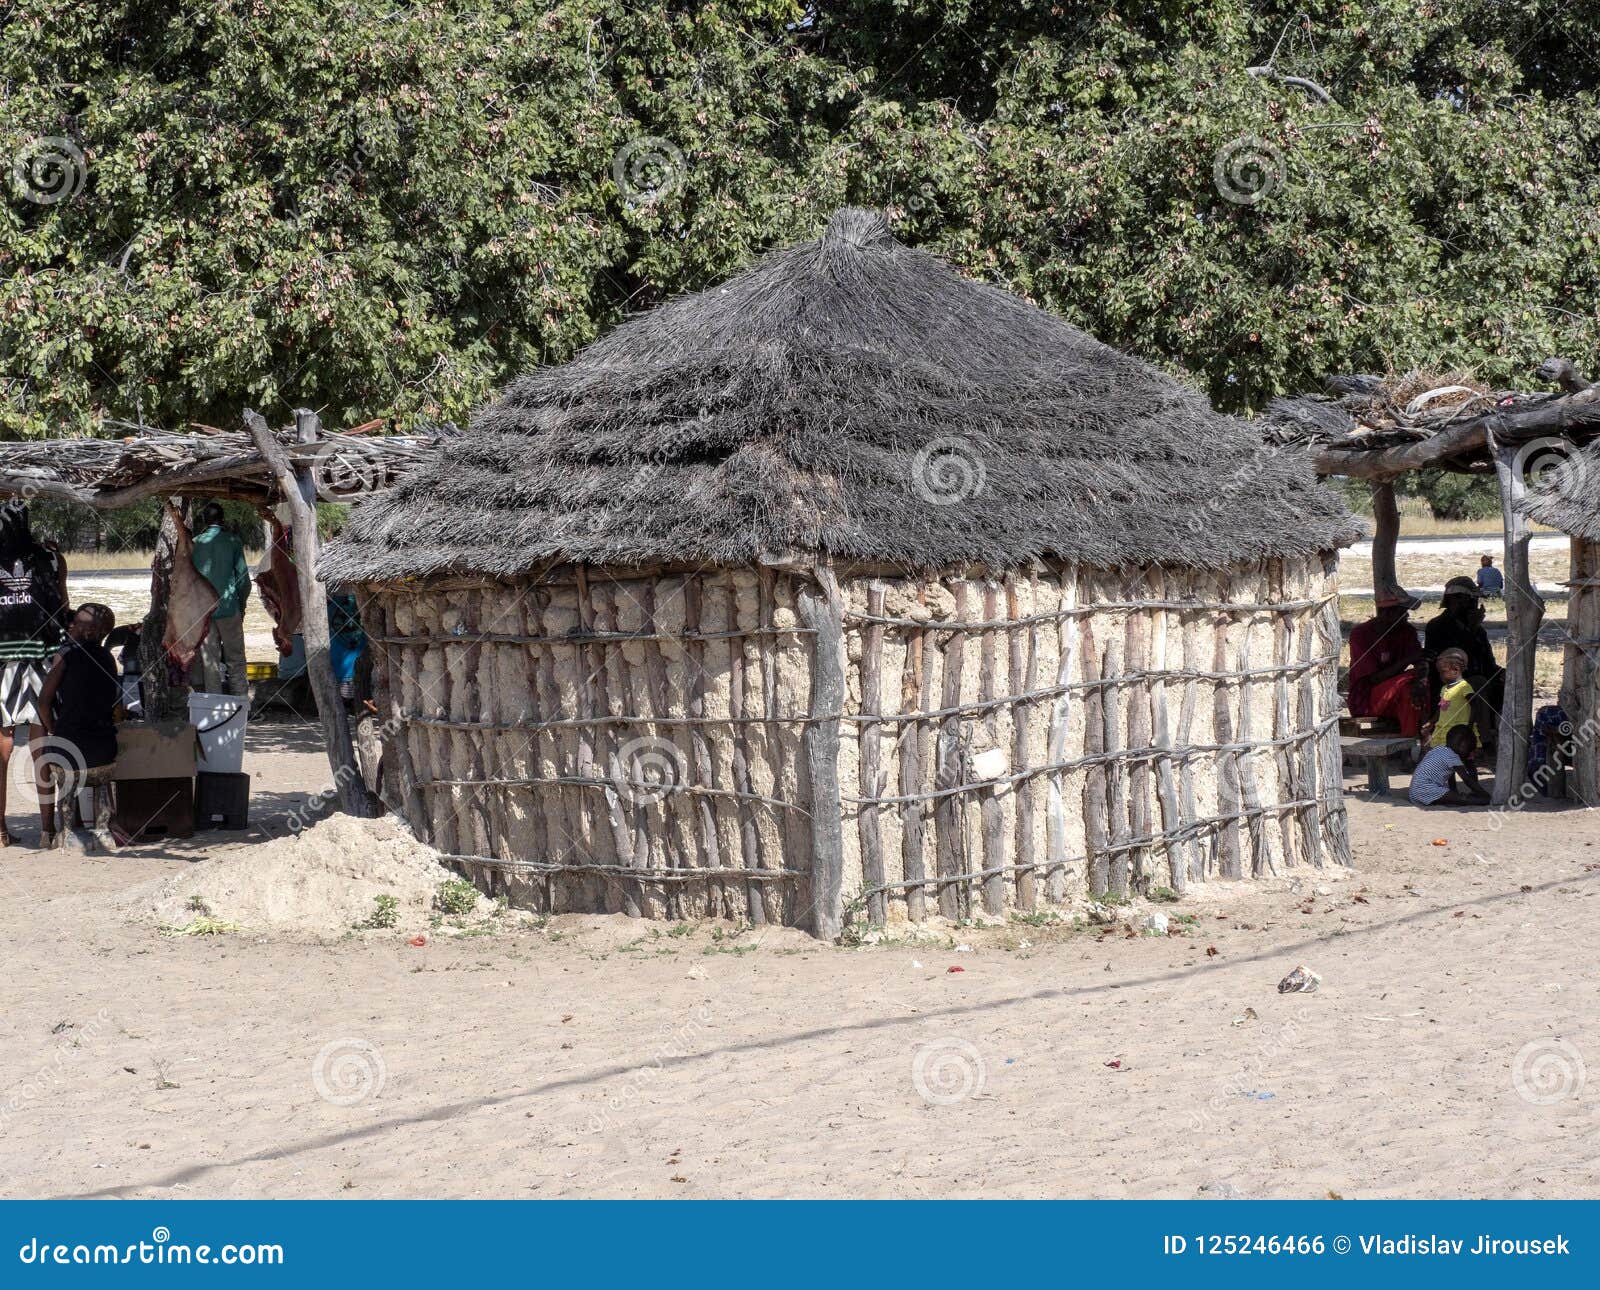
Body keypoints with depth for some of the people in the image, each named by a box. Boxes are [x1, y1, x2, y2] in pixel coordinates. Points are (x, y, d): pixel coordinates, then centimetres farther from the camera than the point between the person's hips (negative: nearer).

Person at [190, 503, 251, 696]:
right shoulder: (232, 540, -2)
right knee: (235, 659, 4)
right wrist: (242, 603, 11)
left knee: (209, 661, 6)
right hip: (228, 608, -2)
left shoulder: (195, 543, 3)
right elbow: (243, 575, -2)